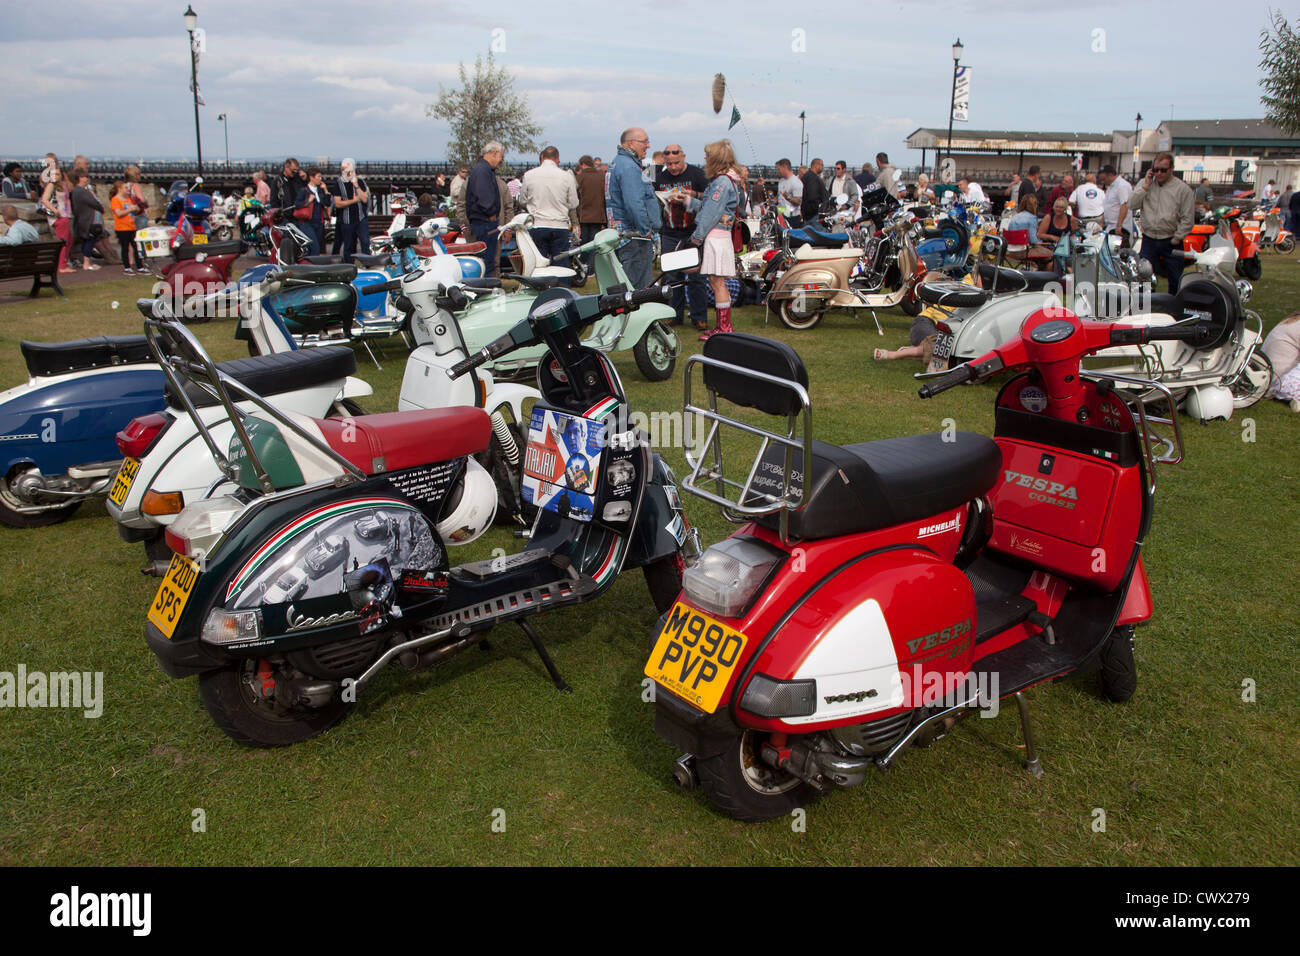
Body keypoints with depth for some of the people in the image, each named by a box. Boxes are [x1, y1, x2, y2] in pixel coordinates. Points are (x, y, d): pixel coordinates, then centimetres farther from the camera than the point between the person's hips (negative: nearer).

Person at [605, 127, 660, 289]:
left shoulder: (619, 162, 20)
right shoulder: (628, 167, -16)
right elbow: (634, 203, -25)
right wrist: (645, 230, -17)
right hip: (634, 237, -11)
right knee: (640, 287, -10)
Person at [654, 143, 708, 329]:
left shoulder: (696, 174, 0)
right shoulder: (660, 178, 11)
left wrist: (694, 195, -20)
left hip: (693, 233, -4)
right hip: (669, 235, 4)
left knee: (695, 276, -4)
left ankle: (699, 317, 3)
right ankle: (675, 315, 15)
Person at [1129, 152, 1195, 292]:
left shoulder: (1183, 189, -3)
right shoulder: (1144, 184, 5)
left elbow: (1187, 219, -4)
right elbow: (1133, 205, -8)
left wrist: (1177, 238, -9)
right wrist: (1146, 185, -11)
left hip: (1171, 242, -2)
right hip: (1148, 240, 2)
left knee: (1176, 280, 3)